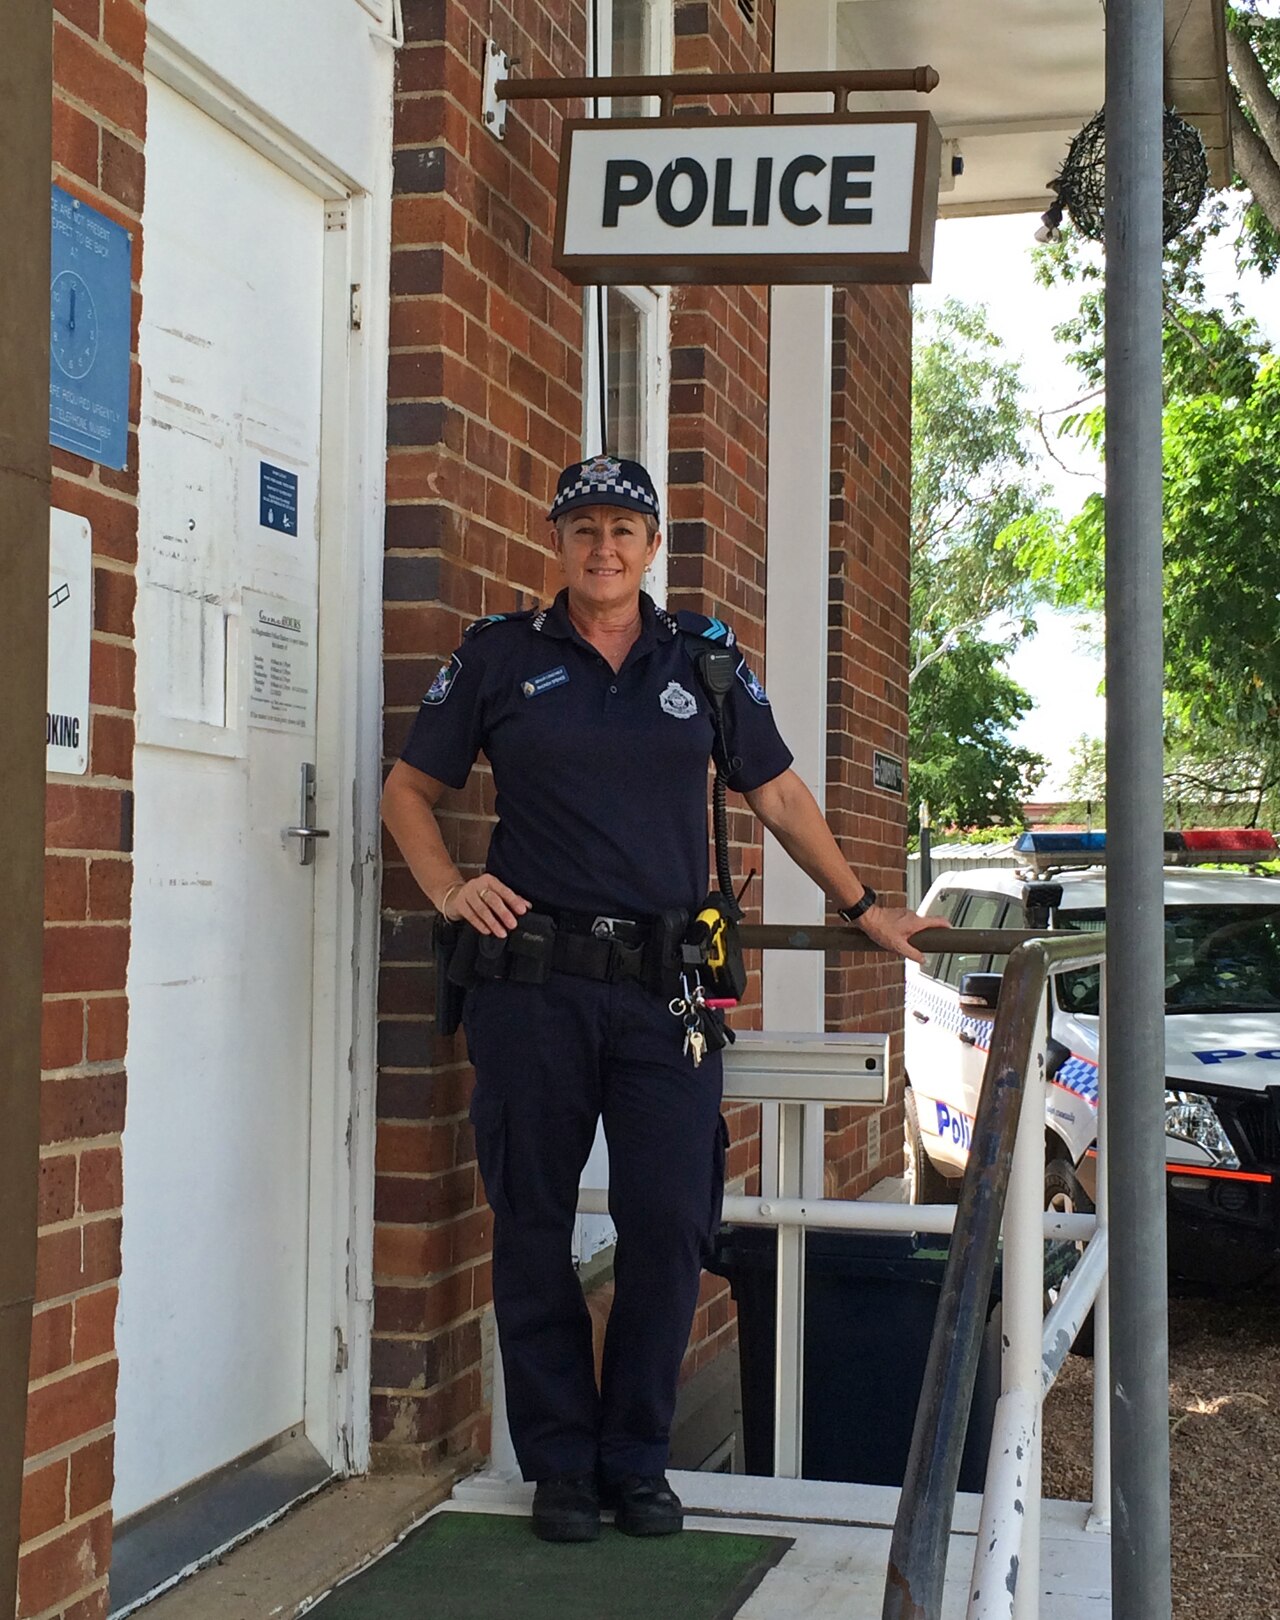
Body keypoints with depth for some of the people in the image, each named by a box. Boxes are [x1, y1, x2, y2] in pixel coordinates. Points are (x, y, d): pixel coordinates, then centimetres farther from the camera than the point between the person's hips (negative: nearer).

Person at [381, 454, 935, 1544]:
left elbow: (778, 795, 19)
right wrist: (449, 890, 0)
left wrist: (862, 906, 20)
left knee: (671, 1226, -2)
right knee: (534, 1229, 4)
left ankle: (637, 1459, 16)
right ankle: (560, 1463, 18)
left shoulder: (704, 658, 12)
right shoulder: (500, 655, 8)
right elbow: (411, 789, 15)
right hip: (533, 983, -1)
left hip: (666, 989, 1)